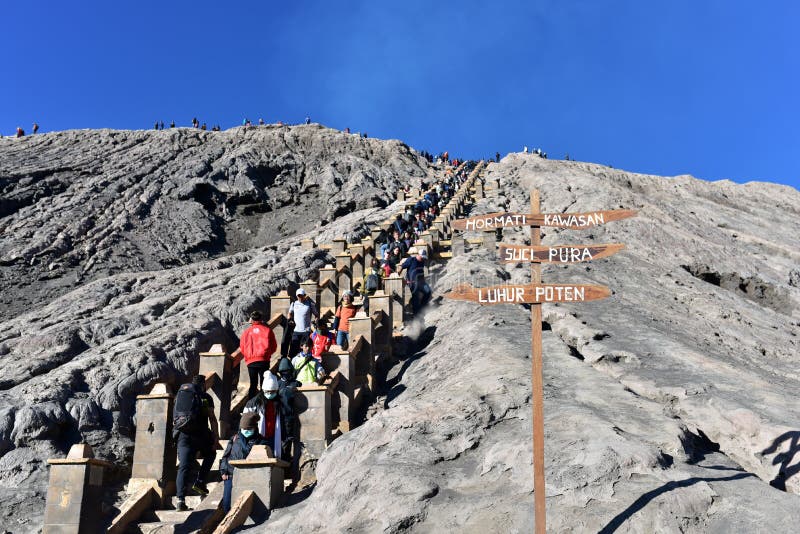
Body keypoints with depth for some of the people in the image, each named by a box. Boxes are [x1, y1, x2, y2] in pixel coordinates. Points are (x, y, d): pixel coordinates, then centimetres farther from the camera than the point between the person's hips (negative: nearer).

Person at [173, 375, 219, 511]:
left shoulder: (180, 393, 19)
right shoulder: (205, 397, 5)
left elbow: (174, 419, 25)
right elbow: (212, 419, -2)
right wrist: (216, 439, -2)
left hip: (181, 434, 3)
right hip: (199, 433, -3)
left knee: (183, 467, 2)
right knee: (210, 454, 24)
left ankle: (181, 499, -10)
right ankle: (199, 482, 10)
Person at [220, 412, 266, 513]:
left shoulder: (261, 441, 8)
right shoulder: (235, 439, 18)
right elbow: (225, 456, 18)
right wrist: (223, 472, 7)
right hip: (231, 476, 3)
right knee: (227, 503, -7)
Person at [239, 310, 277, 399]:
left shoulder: (246, 332, 7)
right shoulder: (267, 330, 3)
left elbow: (242, 348, 10)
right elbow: (273, 347, 4)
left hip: (251, 361, 2)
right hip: (264, 361, -2)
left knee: (253, 384, 12)